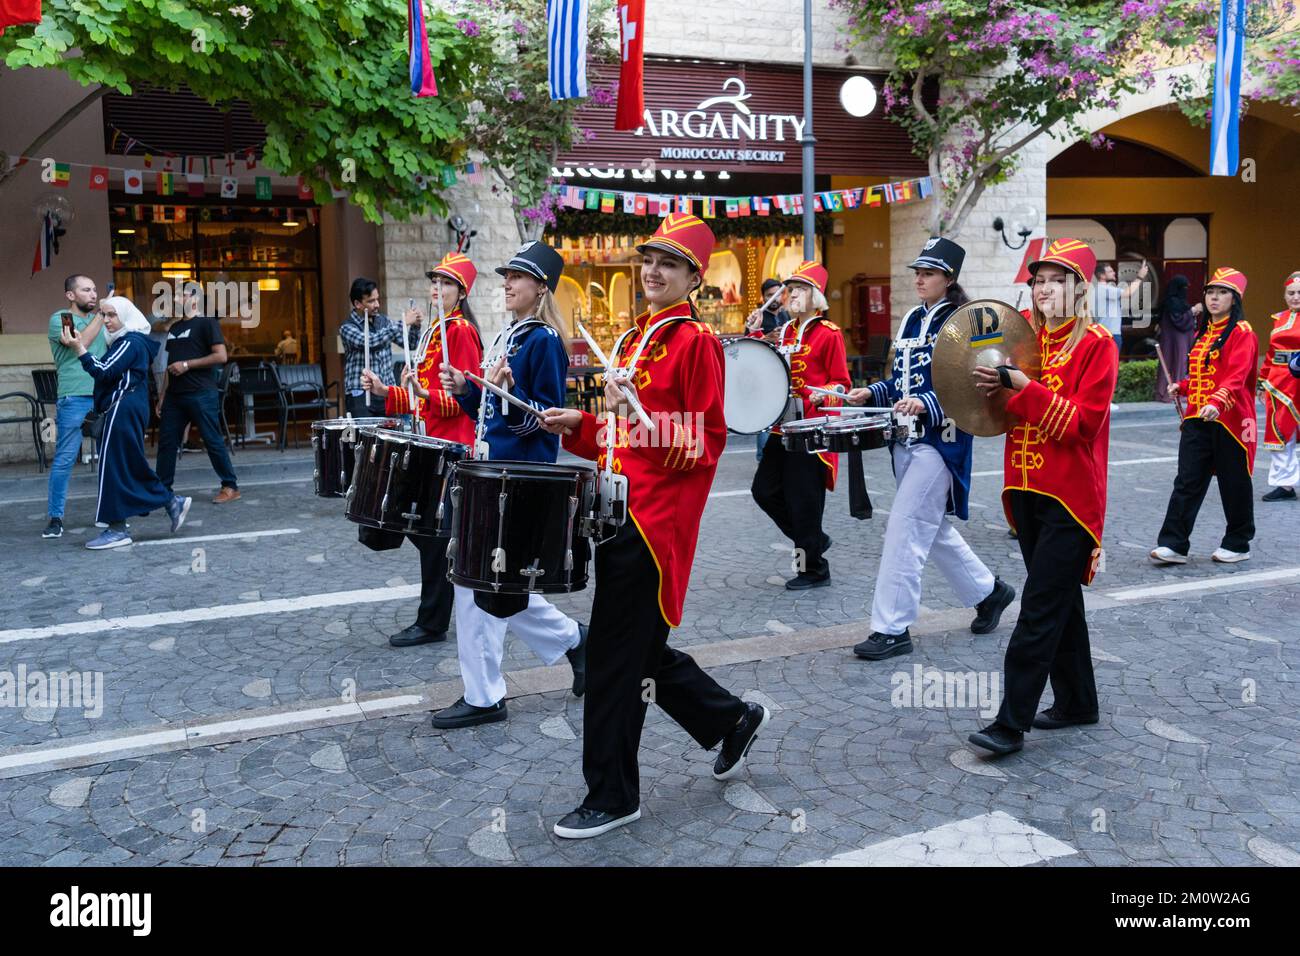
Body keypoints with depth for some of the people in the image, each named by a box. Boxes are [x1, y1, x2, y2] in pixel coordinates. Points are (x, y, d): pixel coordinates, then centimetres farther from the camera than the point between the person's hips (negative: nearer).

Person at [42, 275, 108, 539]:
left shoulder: (99, 319, 16)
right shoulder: (60, 318, 0)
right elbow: (80, 343, -16)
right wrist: (101, 315, -11)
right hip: (74, 398, -5)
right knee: (64, 459, -5)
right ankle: (55, 518, 2)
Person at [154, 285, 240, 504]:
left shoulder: (207, 323, -4)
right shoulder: (174, 328, 18)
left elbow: (221, 356, -14)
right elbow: (170, 365, 21)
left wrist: (187, 365, -14)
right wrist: (162, 396, 16)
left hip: (201, 394, -7)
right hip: (175, 395, 7)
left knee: (213, 440, -4)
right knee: (166, 441, 6)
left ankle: (231, 487, 3)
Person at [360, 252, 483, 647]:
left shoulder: (461, 331, -12)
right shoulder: (438, 330, 17)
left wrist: (426, 396, -33)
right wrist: (385, 391, 9)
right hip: (433, 442, 10)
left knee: (433, 533, -3)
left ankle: (431, 624, 6)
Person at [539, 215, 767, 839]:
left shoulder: (695, 341, -9)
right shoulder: (633, 338, 17)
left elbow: (707, 443, -14)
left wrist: (645, 420, -27)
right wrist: (580, 426, 8)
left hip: (657, 519, -9)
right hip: (621, 510, 9)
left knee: (615, 657, -3)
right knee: (641, 650, 16)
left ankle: (613, 796, 12)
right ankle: (733, 720, 35)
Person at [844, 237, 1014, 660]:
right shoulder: (912, 320, 14)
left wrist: (926, 403, -29)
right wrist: (871, 393, 3)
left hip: (941, 440, -8)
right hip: (907, 437, 8)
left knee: (904, 530, -10)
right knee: (932, 529, 17)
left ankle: (892, 629, -2)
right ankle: (988, 591, 37)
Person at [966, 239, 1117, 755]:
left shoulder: (1097, 344, -8)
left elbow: (1083, 421, -17)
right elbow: (1010, 414, 16)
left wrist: (1023, 386, -22)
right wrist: (995, 389, -5)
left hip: (1070, 496, -7)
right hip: (1027, 490, 7)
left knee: (1040, 608, -7)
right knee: (1061, 601, 16)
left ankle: (1011, 722, -4)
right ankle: (1077, 702, 29)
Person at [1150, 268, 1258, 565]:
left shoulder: (1242, 332, -9)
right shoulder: (1202, 331, 15)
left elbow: (1236, 376, -22)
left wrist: (1218, 402, -38)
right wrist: (1182, 387, 7)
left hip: (1228, 419, -6)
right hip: (1196, 419, 7)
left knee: (1234, 484, 6)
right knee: (1187, 482, 1)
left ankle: (1238, 544, 20)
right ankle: (1174, 544, 0)